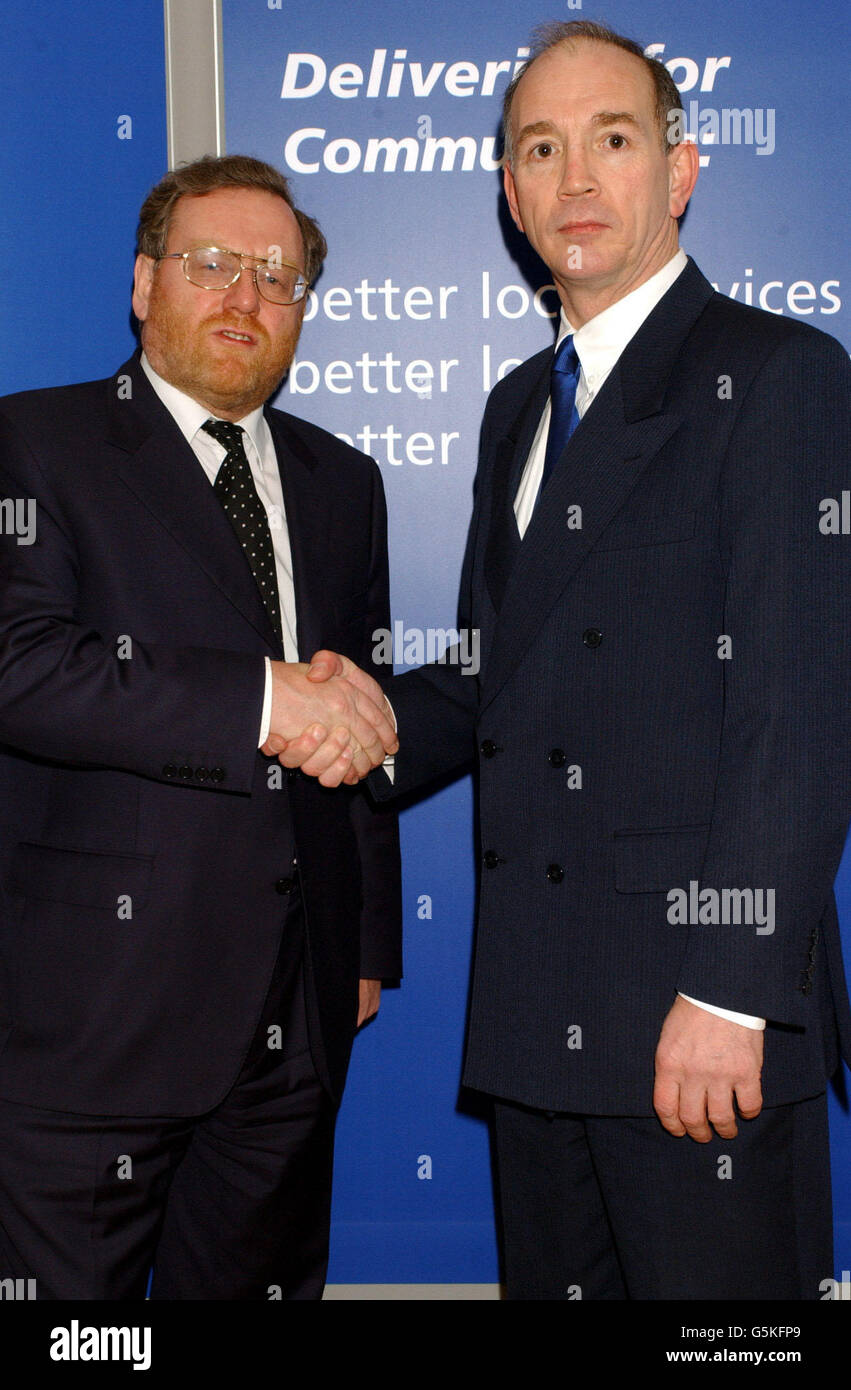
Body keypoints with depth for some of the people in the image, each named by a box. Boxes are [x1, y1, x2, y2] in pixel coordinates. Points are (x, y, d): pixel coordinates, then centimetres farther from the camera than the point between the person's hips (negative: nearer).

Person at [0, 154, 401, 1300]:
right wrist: (263, 700, -21)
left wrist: (369, 945, 16)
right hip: (93, 1005, -4)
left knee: (259, 1278, 15)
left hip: (296, 1018, 5)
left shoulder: (342, 481, 15)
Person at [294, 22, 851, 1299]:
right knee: (551, 1280, 16)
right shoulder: (518, 406, 17)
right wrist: (383, 722, -1)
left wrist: (732, 992, -18)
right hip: (537, 1003, 7)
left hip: (701, 1004, -6)